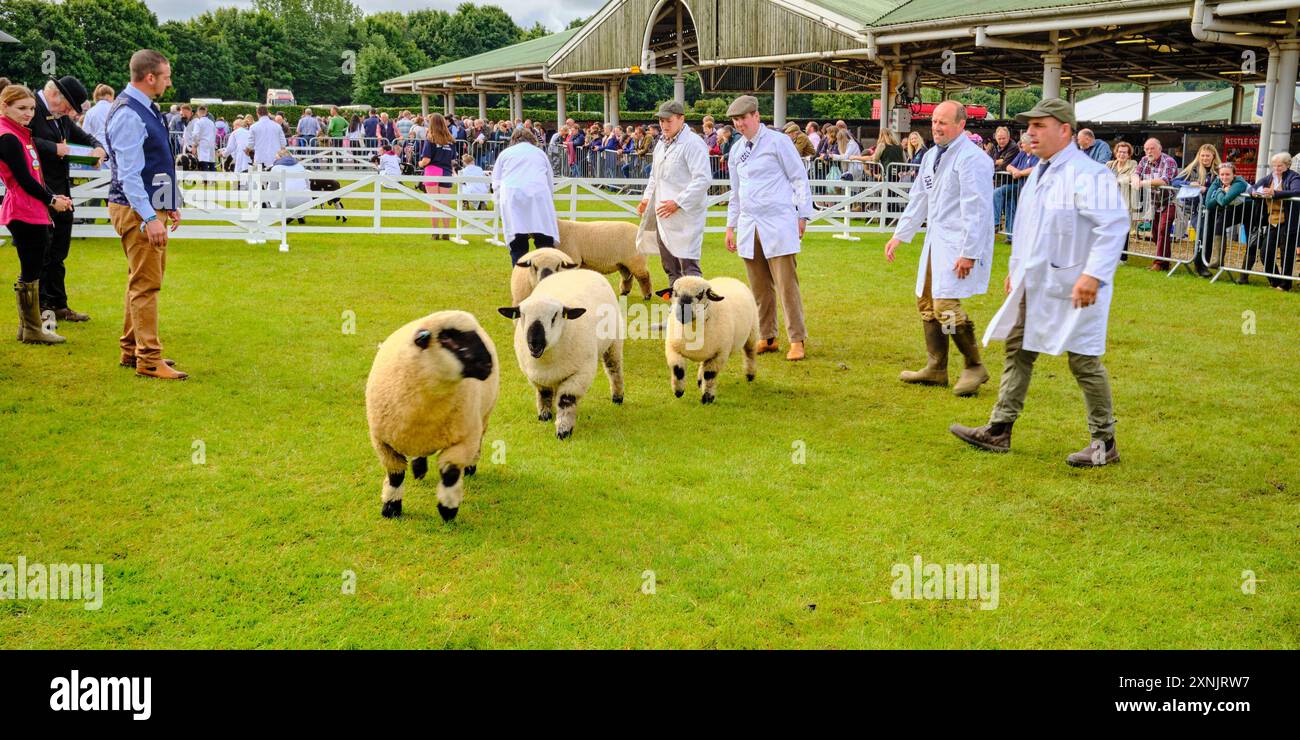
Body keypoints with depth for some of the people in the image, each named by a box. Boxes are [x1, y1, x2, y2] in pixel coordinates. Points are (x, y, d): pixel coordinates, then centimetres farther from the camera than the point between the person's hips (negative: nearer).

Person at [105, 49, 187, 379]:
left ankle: (132, 350, 26)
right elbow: (128, 174, -21)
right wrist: (149, 218, -25)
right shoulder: (128, 114, -17)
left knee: (144, 282, 16)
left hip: (150, 206, 10)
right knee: (146, 284, -6)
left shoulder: (146, 109, 12)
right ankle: (149, 361, -1)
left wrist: (169, 205, 20)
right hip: (135, 210, -10)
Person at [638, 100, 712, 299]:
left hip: (685, 216, -9)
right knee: (669, 264, 17)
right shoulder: (661, 144, 16)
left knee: (688, 263, -12)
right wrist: (647, 197, 14)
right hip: (663, 215, 9)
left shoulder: (693, 144, -13)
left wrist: (678, 202, -23)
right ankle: (674, 293, 30)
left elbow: (703, 179, -21)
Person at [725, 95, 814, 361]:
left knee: (787, 284, -7)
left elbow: (800, 178, -2)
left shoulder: (778, 141, -3)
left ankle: (797, 340, -1)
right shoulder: (736, 150, 15)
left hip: (778, 224, -6)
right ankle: (767, 338, 17)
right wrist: (731, 226, 20)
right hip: (748, 226, 6)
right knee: (759, 287, 8)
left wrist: (804, 214, -6)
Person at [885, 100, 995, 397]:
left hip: (960, 245, -10)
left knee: (946, 305, -16)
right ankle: (936, 369, 22)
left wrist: (969, 253, -22)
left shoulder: (972, 158, -15)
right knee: (927, 302, 12)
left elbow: (977, 210, -19)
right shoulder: (932, 155, 14)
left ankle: (975, 367, 0)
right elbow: (918, 199, 22)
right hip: (935, 240, 10)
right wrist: (899, 235, 20)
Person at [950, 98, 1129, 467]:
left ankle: (1104, 443, 12)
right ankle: (999, 431, 17)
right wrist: (1016, 268, 25)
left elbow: (1114, 225, -24)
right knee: (1018, 351, 10)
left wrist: (1093, 274, -31)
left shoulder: (1088, 174, -16)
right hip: (1033, 285, 9)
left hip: (1071, 288, -9)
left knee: (1084, 361, -1)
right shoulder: (1039, 173, 15)